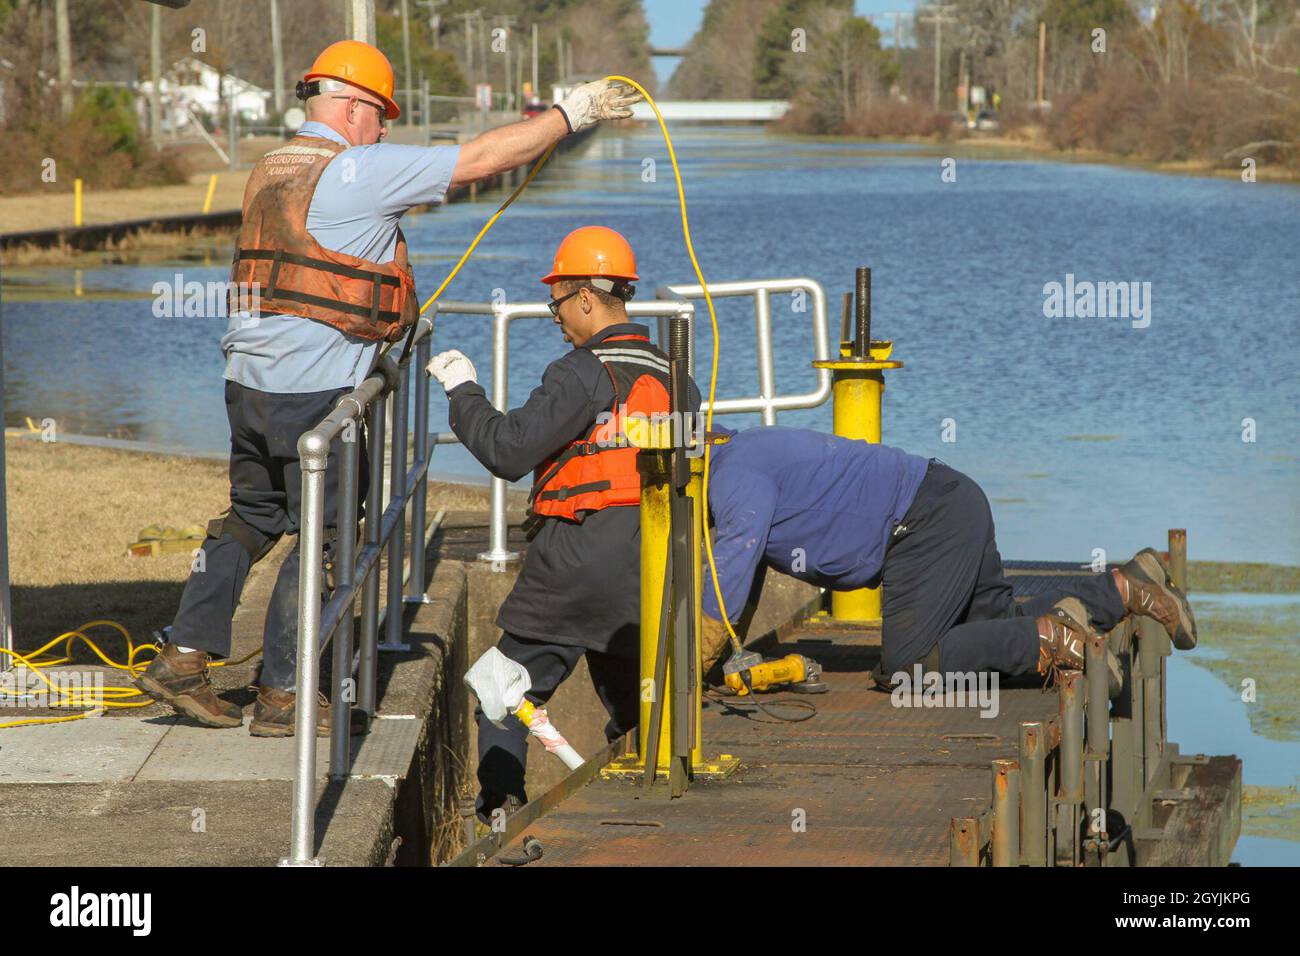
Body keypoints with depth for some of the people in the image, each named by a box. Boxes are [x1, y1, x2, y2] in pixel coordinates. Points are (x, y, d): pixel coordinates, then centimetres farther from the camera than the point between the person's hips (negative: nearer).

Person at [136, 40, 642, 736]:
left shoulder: (270, 170, 14)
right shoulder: (358, 172, -11)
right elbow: (480, 160, -11)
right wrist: (571, 113, -3)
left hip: (249, 378, 8)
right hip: (314, 390, -8)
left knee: (252, 517, 19)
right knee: (322, 536, 2)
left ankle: (183, 659, 16)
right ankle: (280, 697, 7)